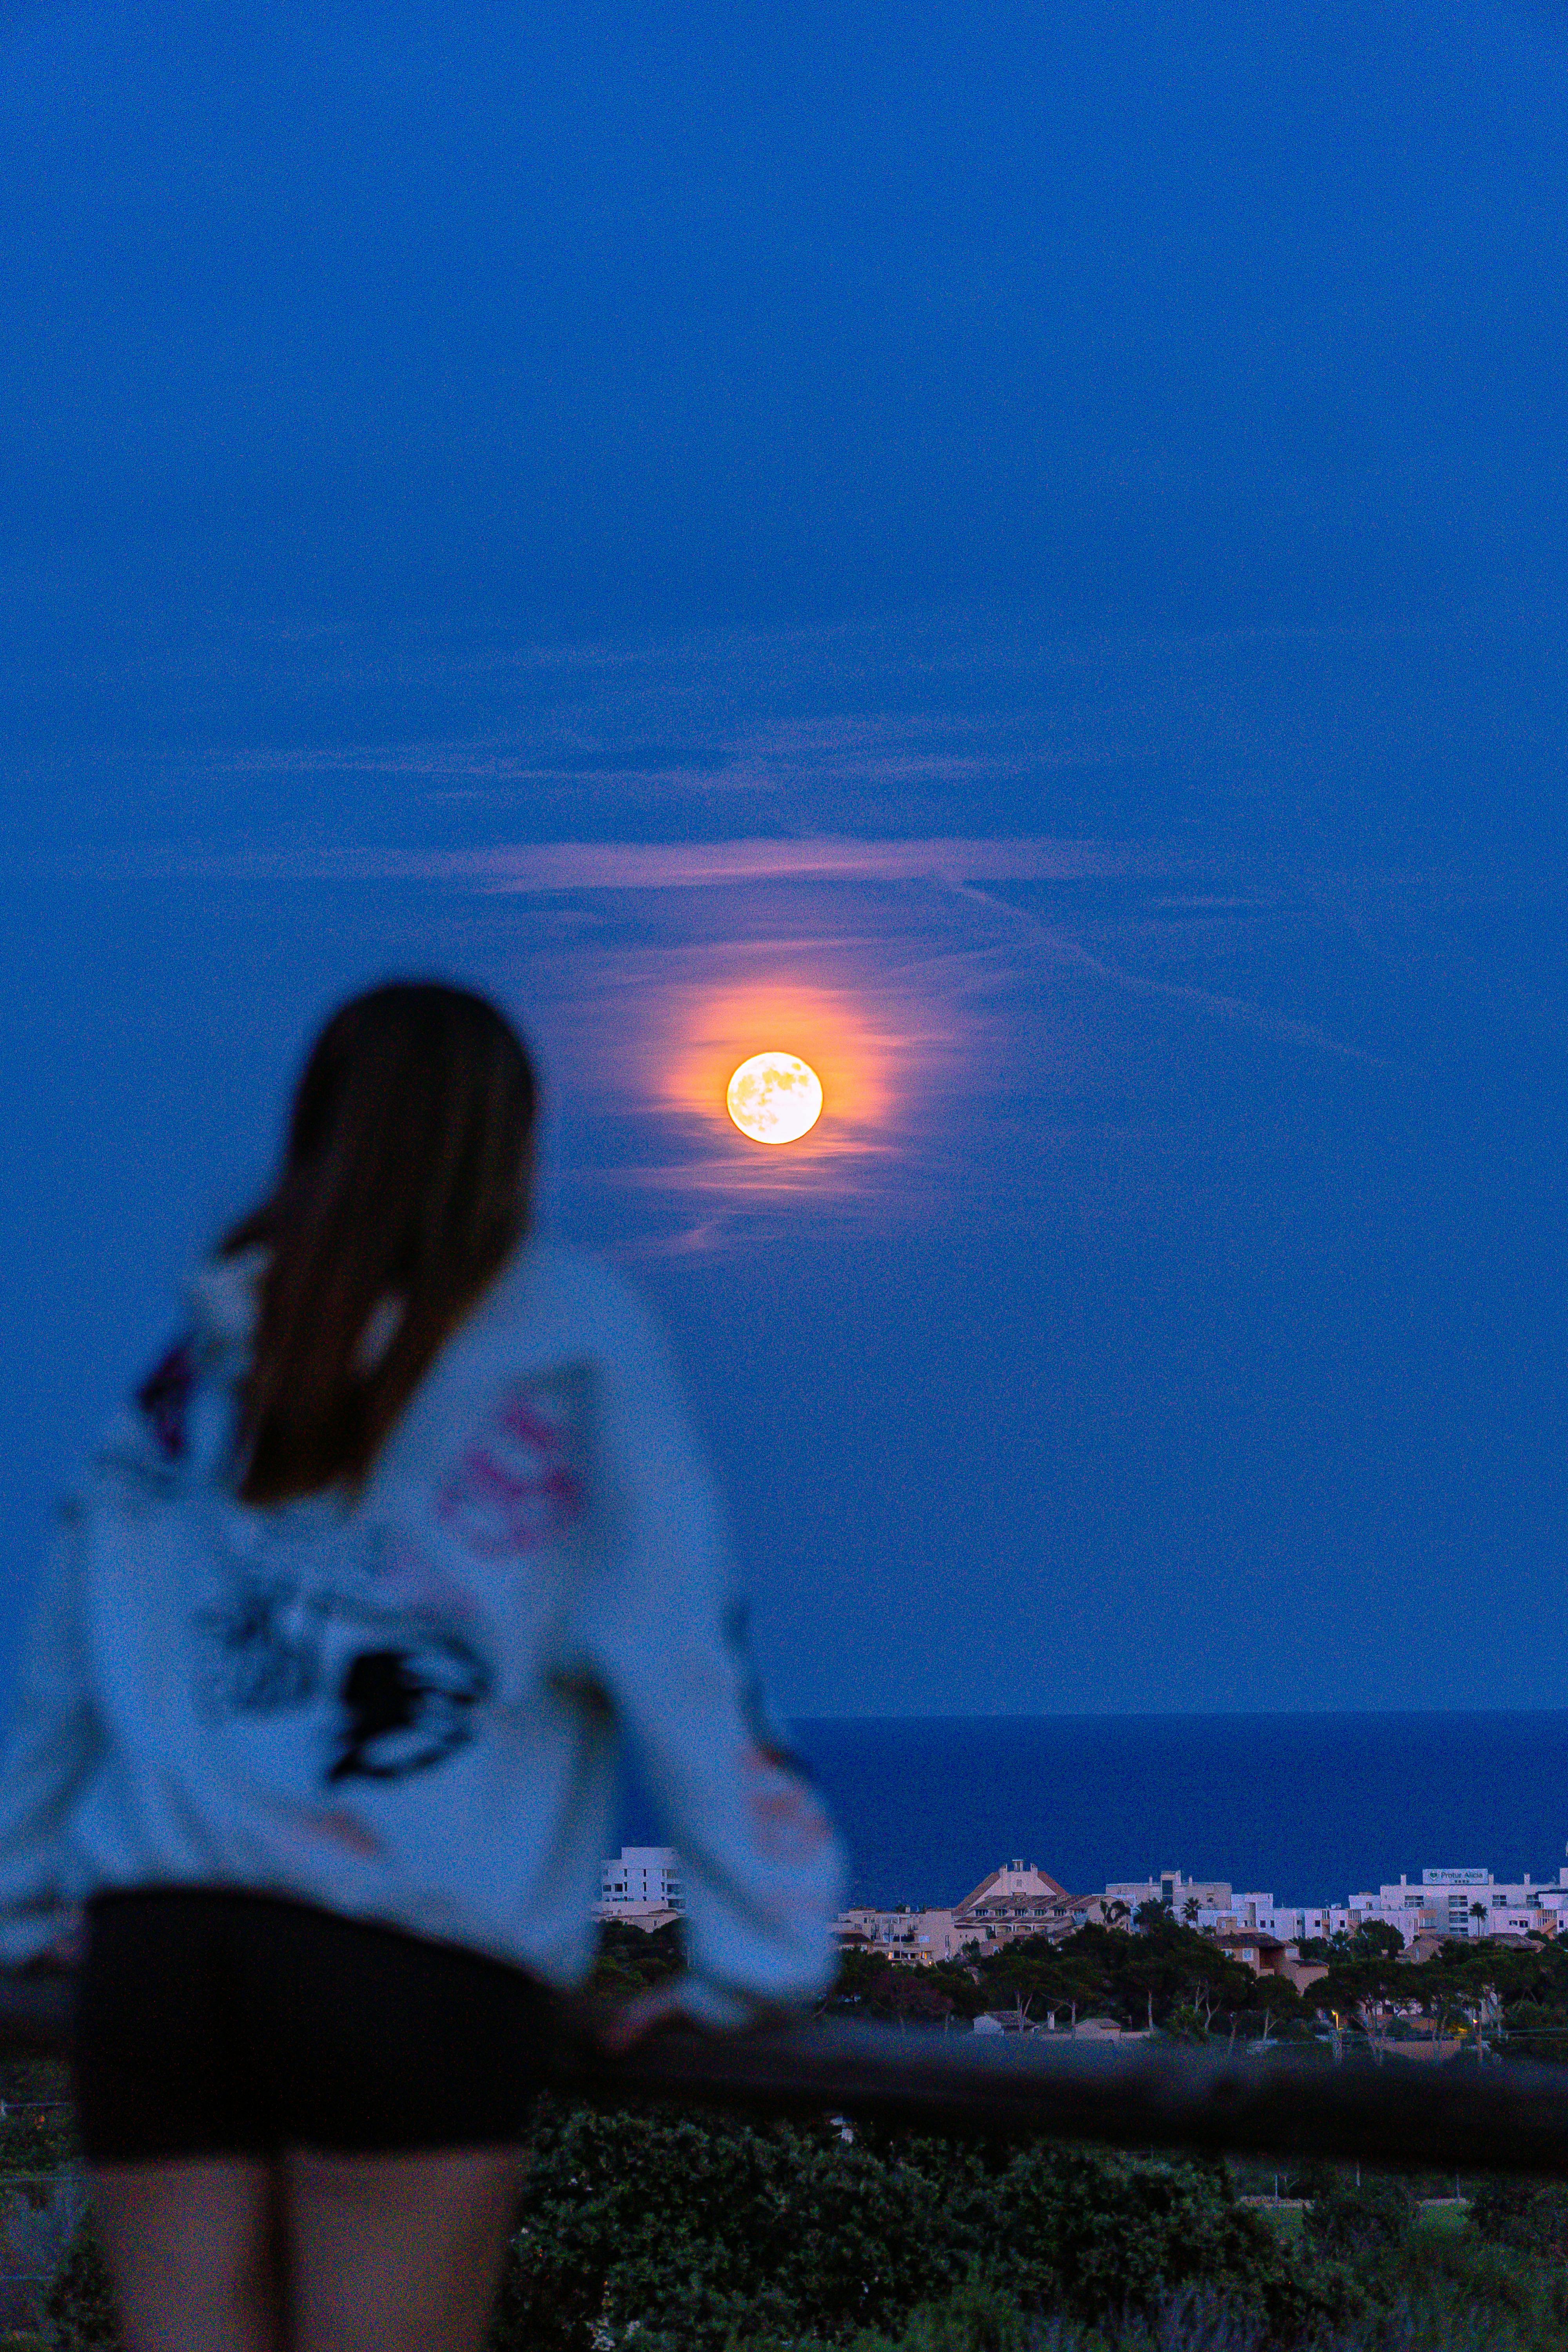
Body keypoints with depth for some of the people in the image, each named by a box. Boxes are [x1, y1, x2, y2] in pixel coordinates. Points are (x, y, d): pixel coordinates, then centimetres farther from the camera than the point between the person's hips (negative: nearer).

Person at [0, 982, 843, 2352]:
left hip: (157, 1936, 4)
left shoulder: (201, 1347, 17)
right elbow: (680, 1657, -2)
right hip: (417, 1970, -4)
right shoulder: (567, 1334, 5)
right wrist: (759, 1958, -1)